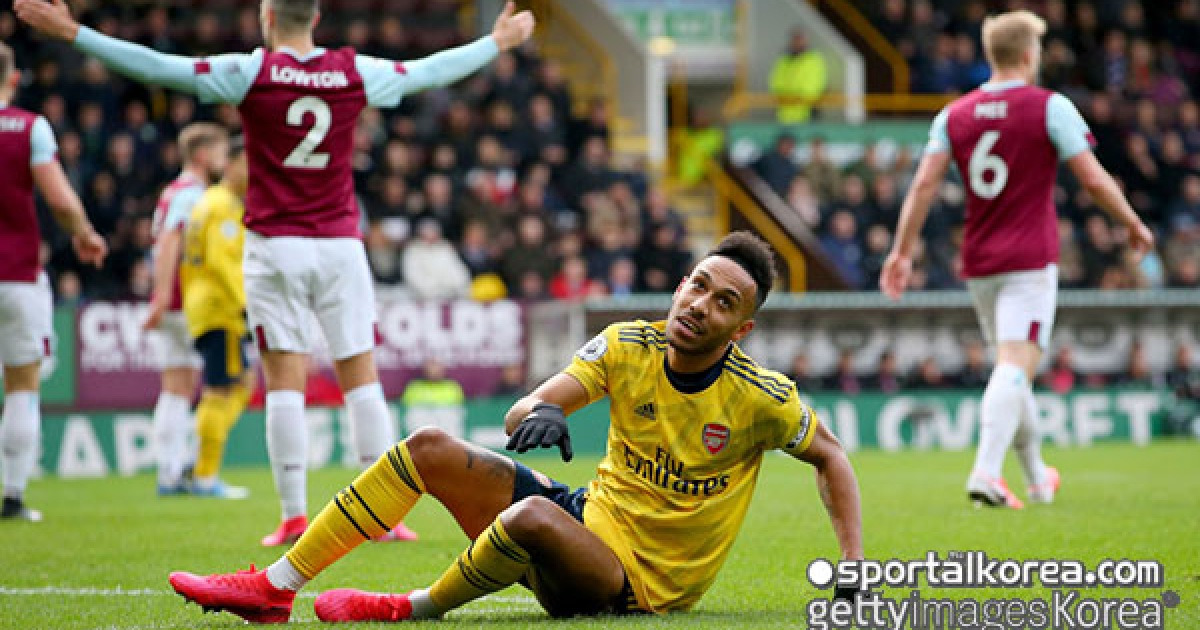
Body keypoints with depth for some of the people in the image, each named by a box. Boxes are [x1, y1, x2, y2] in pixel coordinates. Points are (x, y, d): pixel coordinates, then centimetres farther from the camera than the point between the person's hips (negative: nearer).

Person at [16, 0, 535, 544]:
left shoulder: (250, 72, -6)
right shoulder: (356, 72, 2)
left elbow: (156, 66, -8)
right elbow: (429, 71, 16)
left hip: (274, 247, -2)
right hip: (340, 245, 2)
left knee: (284, 385, -1)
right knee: (362, 381, 5)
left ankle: (294, 516, -5)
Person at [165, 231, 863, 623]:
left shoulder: (761, 398, -14)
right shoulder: (627, 346, -3)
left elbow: (831, 455, 2)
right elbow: (522, 411, -10)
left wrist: (853, 564, -5)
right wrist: (540, 412, -35)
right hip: (587, 518, 6)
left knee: (533, 516, -37)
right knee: (431, 448, -6)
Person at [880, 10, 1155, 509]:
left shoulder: (954, 115, 6)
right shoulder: (1051, 107, -5)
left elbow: (924, 183, -2)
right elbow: (1094, 179, -6)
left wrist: (903, 250, 2)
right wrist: (1134, 225, 8)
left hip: (978, 263, 5)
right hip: (1030, 261, -5)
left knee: (1012, 369, 18)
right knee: (1016, 368, -12)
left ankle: (1037, 478, 29)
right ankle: (986, 474, -29)